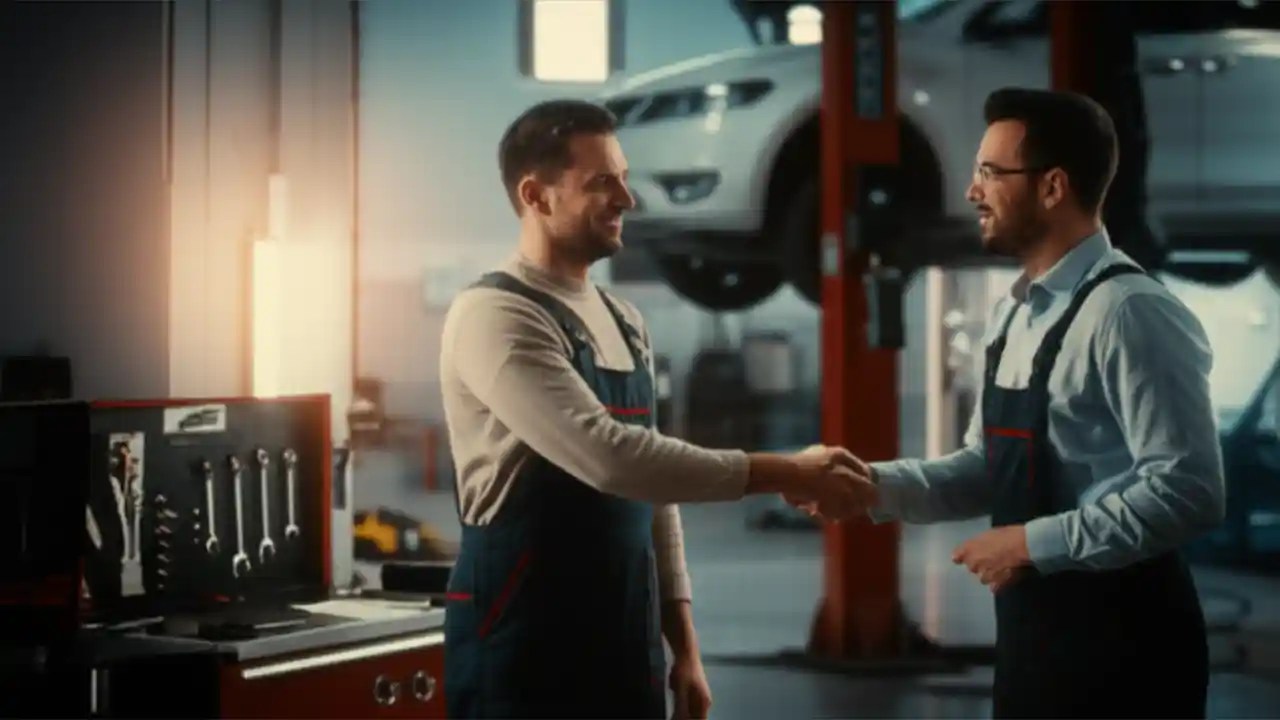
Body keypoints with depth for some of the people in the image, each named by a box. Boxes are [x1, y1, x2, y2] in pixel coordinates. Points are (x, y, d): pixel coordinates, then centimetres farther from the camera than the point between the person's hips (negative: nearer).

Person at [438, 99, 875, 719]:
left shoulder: (624, 323, 12)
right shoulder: (495, 317, -15)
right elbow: (610, 458, -26)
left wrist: (683, 645, 13)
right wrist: (783, 474, -23)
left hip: (622, 646, 8)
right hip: (522, 649, -8)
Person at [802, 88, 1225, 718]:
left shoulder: (1129, 314, -18)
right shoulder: (1015, 313, 10)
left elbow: (1187, 491, -22)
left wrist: (1035, 544, -19)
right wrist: (874, 484, 1)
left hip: (1119, 634, -8)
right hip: (1033, 628, 9)